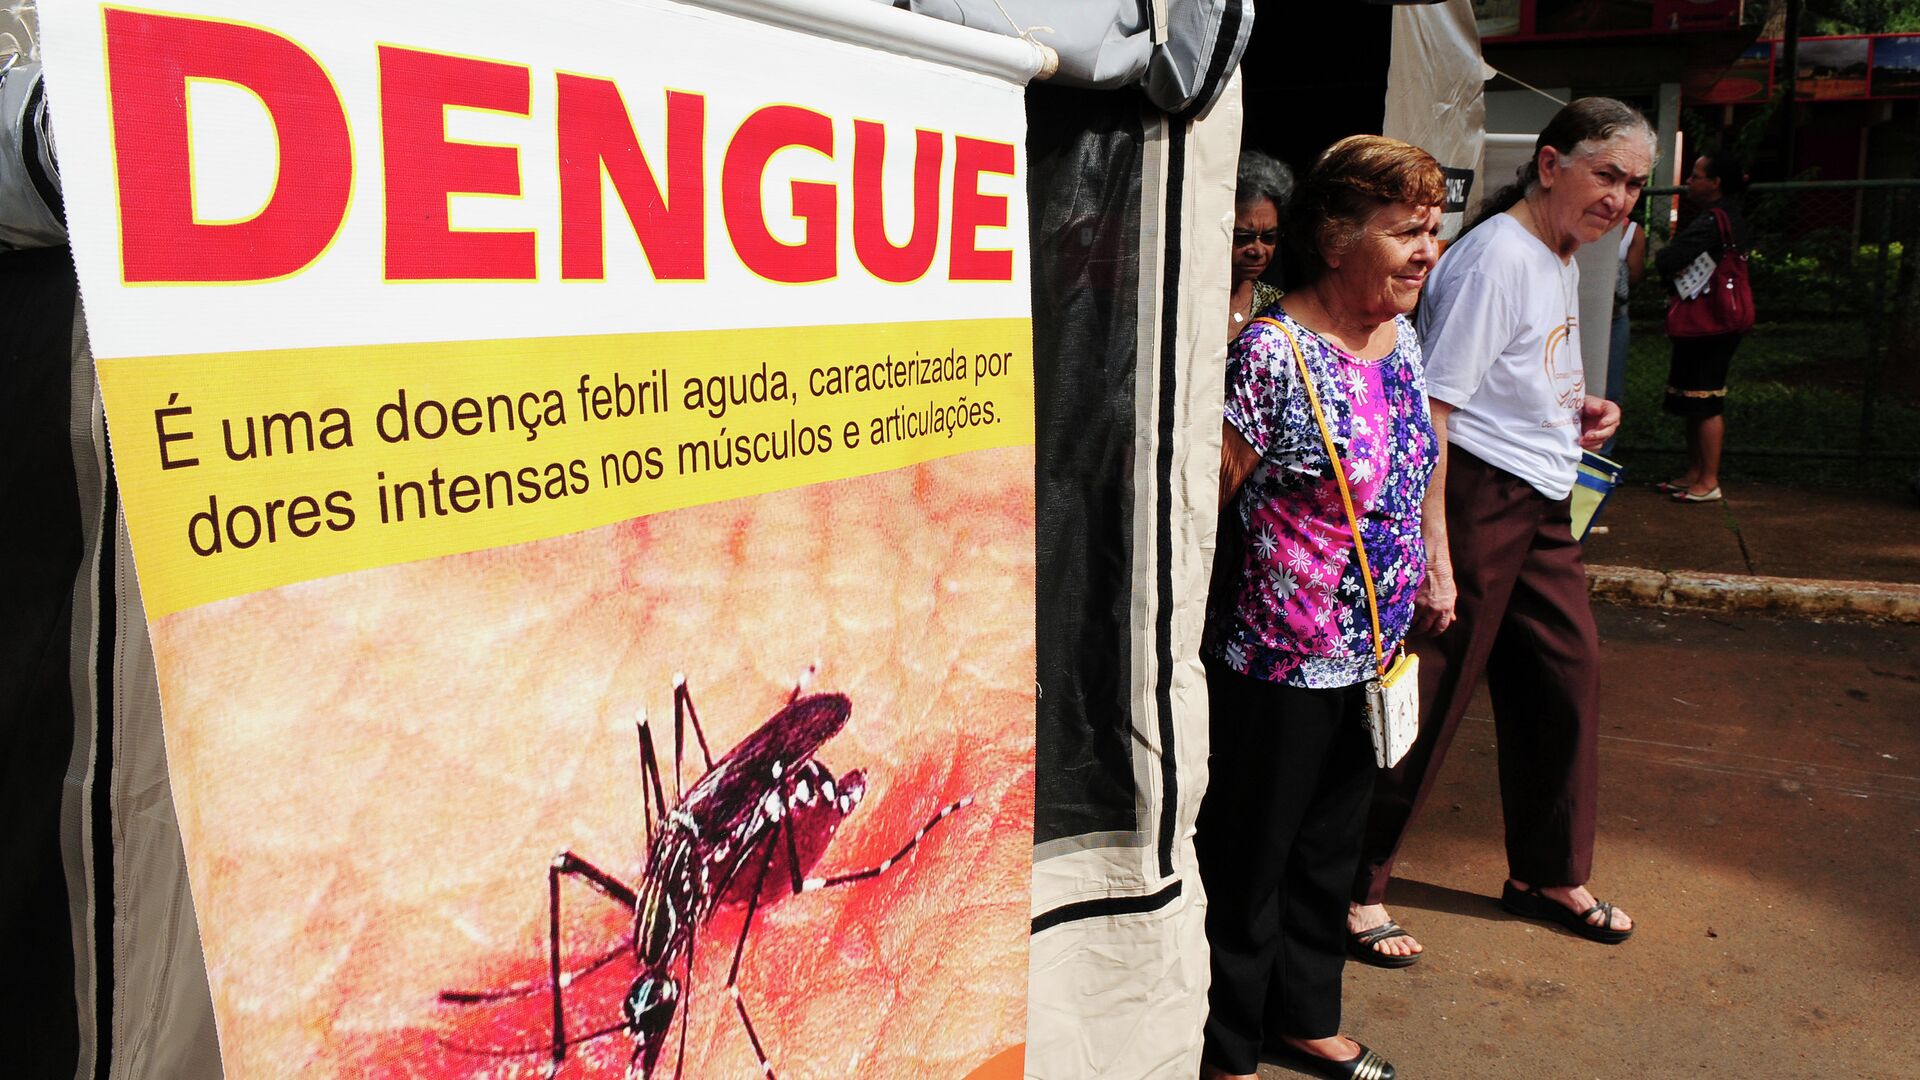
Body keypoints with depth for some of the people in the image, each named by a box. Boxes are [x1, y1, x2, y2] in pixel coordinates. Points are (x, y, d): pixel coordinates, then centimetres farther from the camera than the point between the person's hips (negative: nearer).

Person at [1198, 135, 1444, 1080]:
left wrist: (1422, 578, 20)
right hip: (1280, 671, -8)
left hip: (1370, 661, 8)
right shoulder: (1273, 352, -21)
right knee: (1250, 862, 9)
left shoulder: (1401, 339, 5)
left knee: (1330, 850, 23)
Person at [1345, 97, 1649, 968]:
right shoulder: (1497, 256, -16)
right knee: (1430, 689, -4)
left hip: (1542, 504, 10)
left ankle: (1549, 876, 33)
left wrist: (1574, 411, 8)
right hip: (1474, 495, -10)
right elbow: (1430, 408, -22)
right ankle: (1355, 889, 10)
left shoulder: (1561, 258, 15)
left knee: (1566, 674, 15)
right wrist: (1433, 551, -26)